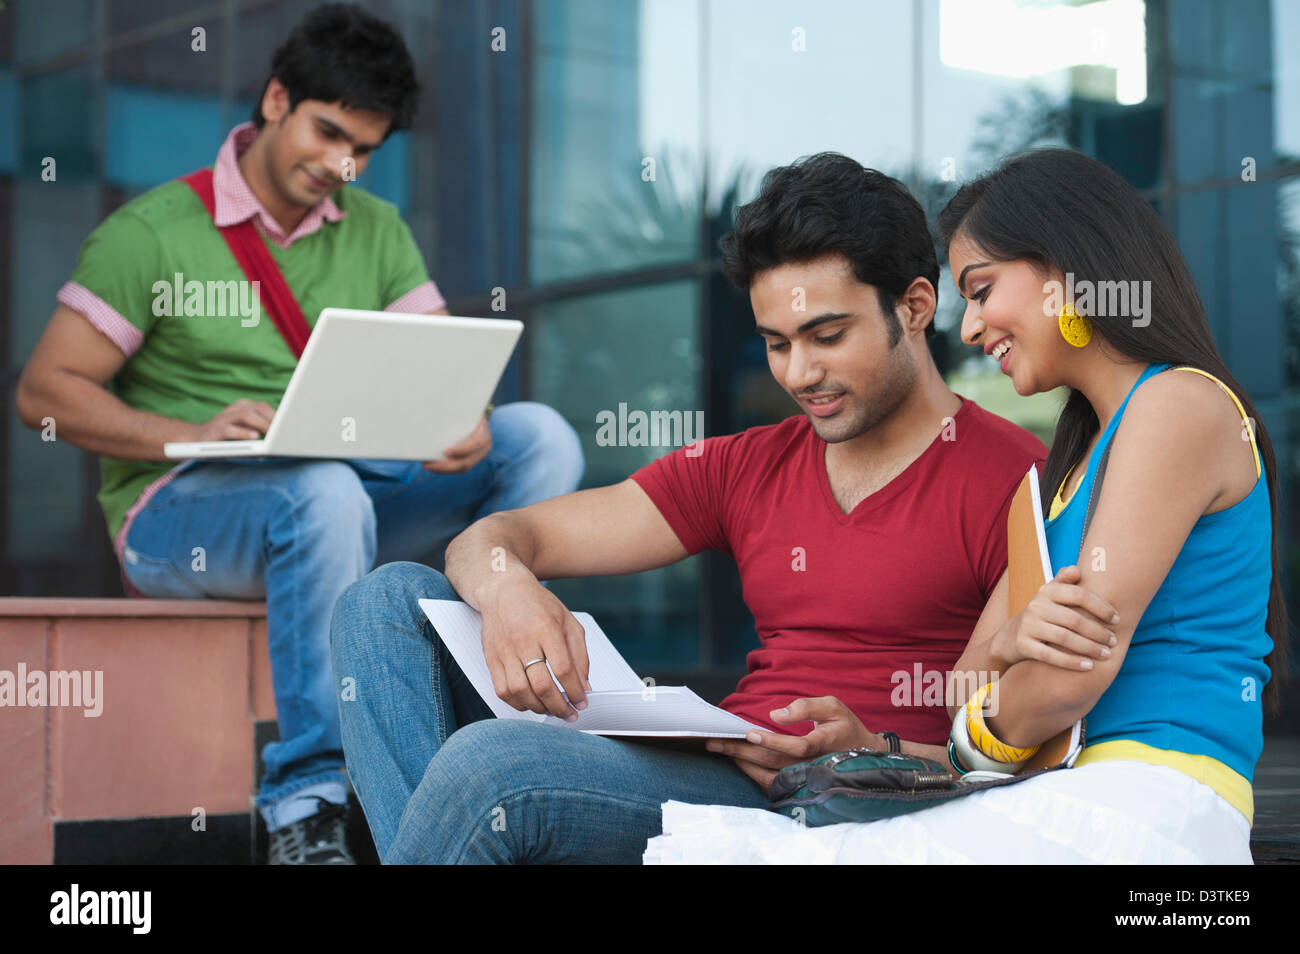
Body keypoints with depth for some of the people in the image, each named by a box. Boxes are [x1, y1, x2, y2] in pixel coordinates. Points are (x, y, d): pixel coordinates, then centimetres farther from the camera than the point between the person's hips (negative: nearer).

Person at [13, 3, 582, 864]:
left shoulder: (377, 234, 13)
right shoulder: (152, 233, -3)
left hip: (338, 493, 5)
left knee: (540, 437, -14)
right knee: (325, 490, -39)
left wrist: (464, 428, -19)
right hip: (175, 511, -5)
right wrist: (189, 437, -22)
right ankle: (306, 808, -33)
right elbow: (45, 392, -6)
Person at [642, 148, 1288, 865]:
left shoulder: (1182, 403, -4)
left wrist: (980, 731, 7)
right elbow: (966, 687, 16)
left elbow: (1074, 678, -12)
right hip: (1074, 805, 9)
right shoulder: (1079, 453, 25)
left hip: (1149, 809, -9)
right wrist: (1013, 640, -6)